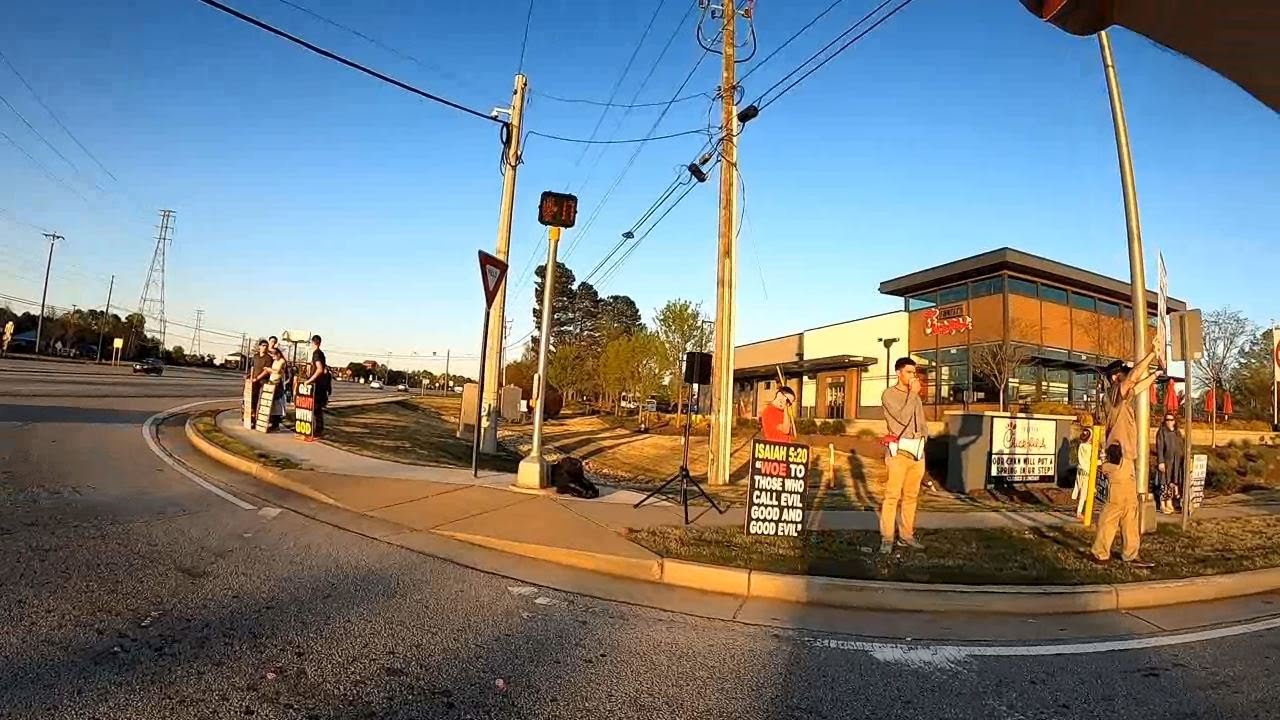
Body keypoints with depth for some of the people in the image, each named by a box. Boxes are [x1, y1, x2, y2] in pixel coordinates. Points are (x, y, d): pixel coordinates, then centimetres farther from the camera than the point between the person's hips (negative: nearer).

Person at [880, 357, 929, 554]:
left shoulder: (915, 396, 16)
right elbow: (903, 418, -15)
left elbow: (922, 423, 21)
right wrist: (913, 394, -10)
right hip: (899, 451, -6)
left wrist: (922, 439, 1)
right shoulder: (889, 394, -3)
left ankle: (907, 534, 15)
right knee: (892, 495, -7)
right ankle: (887, 538, -5)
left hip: (918, 451, 6)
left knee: (911, 495, 8)